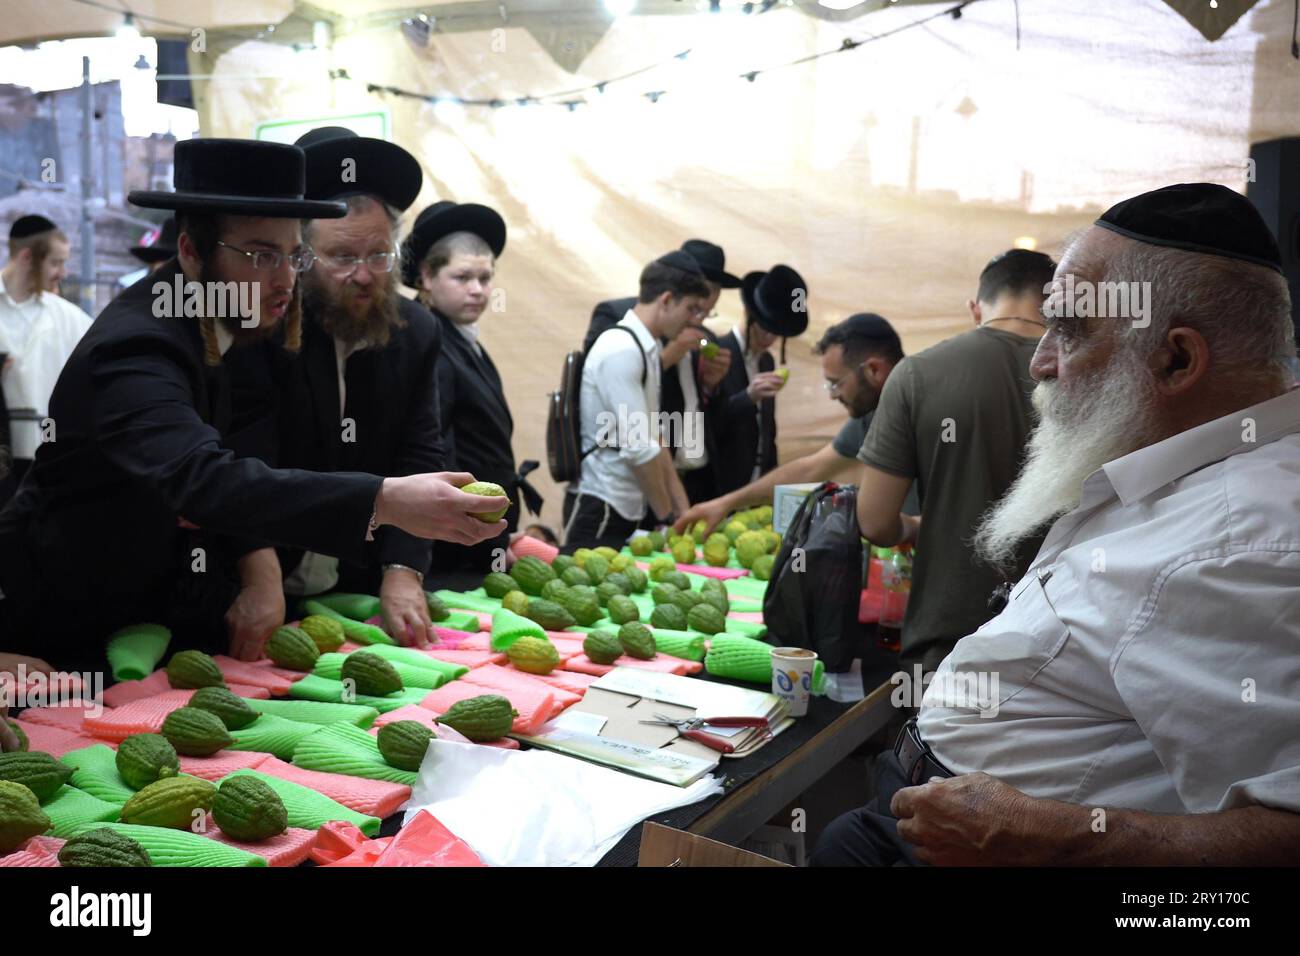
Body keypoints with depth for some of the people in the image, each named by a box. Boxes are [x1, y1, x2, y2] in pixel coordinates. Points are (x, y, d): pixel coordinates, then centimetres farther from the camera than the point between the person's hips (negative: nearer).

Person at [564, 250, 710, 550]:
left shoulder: (644, 349, 11)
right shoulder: (621, 350, -16)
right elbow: (638, 448, -18)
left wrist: (684, 512, 11)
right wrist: (668, 517, -9)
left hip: (628, 512, 9)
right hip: (602, 512, -8)